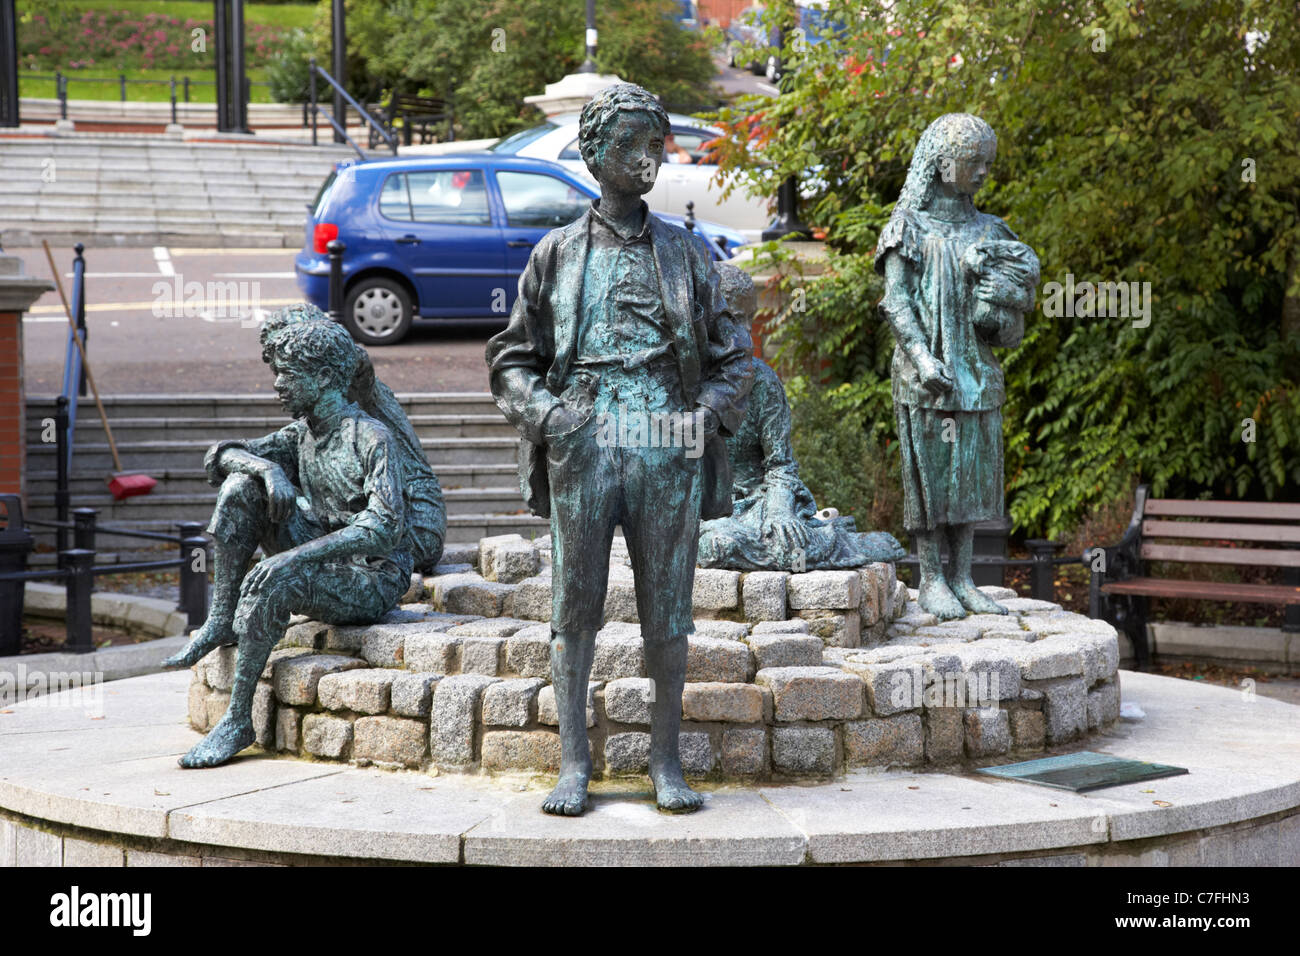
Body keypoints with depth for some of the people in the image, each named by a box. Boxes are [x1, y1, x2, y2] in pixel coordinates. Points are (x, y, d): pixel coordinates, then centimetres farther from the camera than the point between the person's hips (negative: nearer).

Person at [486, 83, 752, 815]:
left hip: (669, 458, 1)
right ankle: (575, 764, 7)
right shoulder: (557, 255, 10)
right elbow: (513, 359, 13)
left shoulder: (685, 254, 12)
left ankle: (667, 763, 10)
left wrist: (710, 412, -3)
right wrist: (542, 410, -6)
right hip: (582, 453, -1)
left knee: (667, 614, 3)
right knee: (576, 610, 1)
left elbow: (734, 356, 15)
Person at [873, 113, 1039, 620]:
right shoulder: (910, 228, 0)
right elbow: (896, 299, -8)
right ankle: (930, 579, 1)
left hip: (976, 369, 5)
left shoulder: (985, 229, 15)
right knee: (929, 469, -4)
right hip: (926, 371, -5)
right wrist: (921, 356, -20)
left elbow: (1026, 282, 13)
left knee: (971, 471, 5)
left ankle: (962, 578, 10)